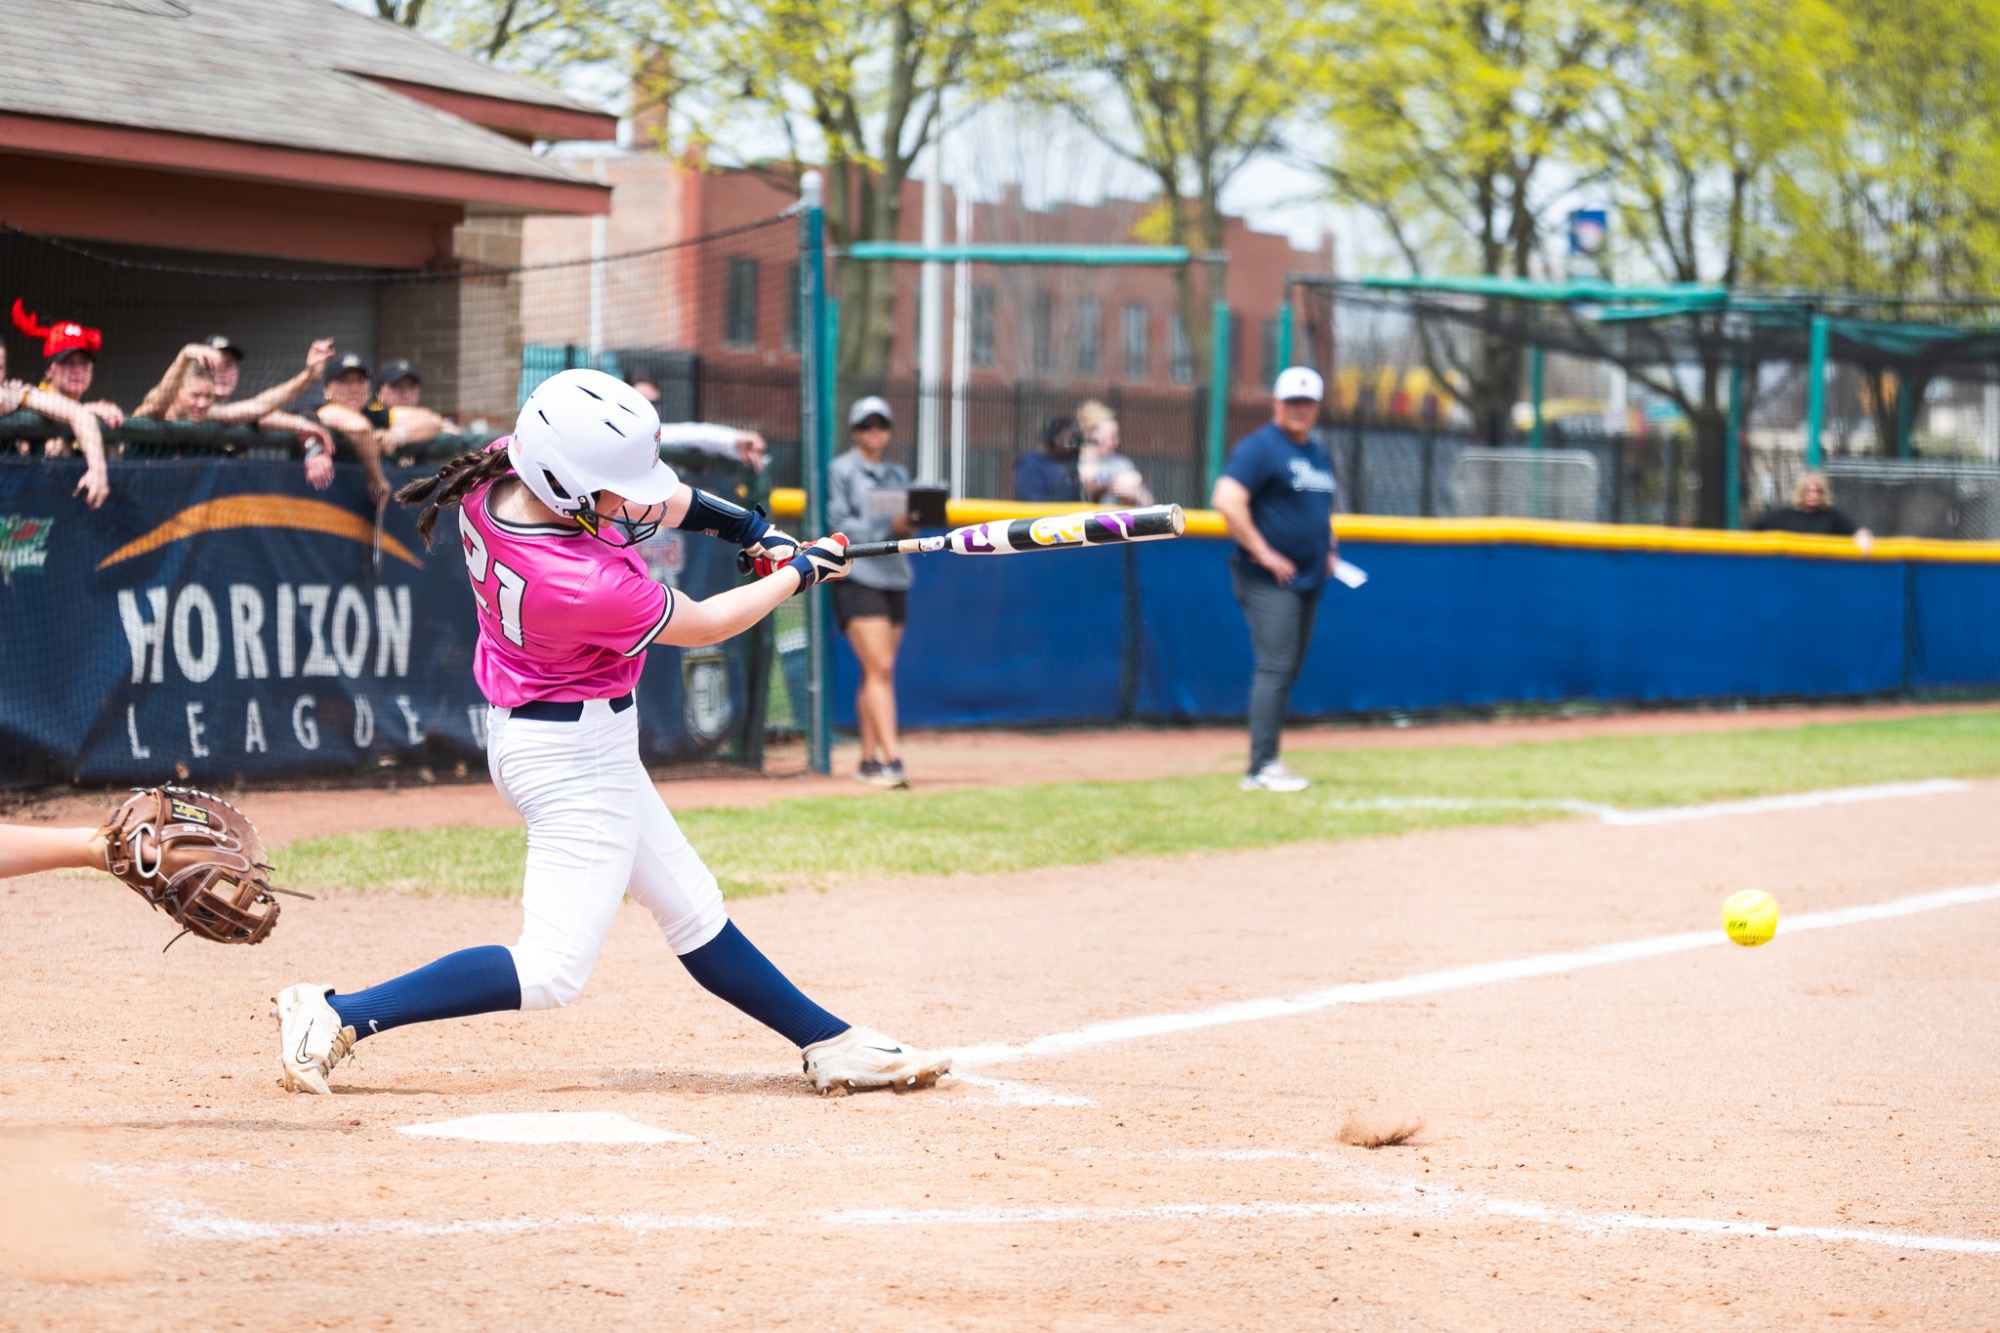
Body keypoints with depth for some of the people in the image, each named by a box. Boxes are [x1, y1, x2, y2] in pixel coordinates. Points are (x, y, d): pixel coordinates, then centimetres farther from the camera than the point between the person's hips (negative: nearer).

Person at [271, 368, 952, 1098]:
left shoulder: (496, 470, -13)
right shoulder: (588, 586, -34)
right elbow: (704, 624, -13)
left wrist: (749, 526, -1)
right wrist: (799, 573, 3)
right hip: (580, 757, -10)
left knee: (691, 908, 17)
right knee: (551, 970, -6)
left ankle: (832, 1044, 27)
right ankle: (337, 1016, -8)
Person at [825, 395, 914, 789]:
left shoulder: (897, 473, 18)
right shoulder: (841, 470, -1)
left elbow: (904, 524, 16)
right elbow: (840, 524, -9)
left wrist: (910, 526, -7)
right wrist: (888, 525, -21)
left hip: (894, 575, 6)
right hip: (857, 576, -6)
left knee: (877, 672, 7)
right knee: (880, 668, -15)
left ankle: (869, 760, 12)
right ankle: (891, 758, -22)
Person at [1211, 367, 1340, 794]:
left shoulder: (1319, 454, 18)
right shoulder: (1260, 447, -10)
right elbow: (1228, 501, -20)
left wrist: (1329, 549, 15)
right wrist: (1263, 553, -20)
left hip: (1308, 580, 9)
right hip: (1269, 581, -9)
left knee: (1289, 671, 9)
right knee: (1274, 668, -14)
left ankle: (1266, 764, 14)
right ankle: (1262, 767, -15)